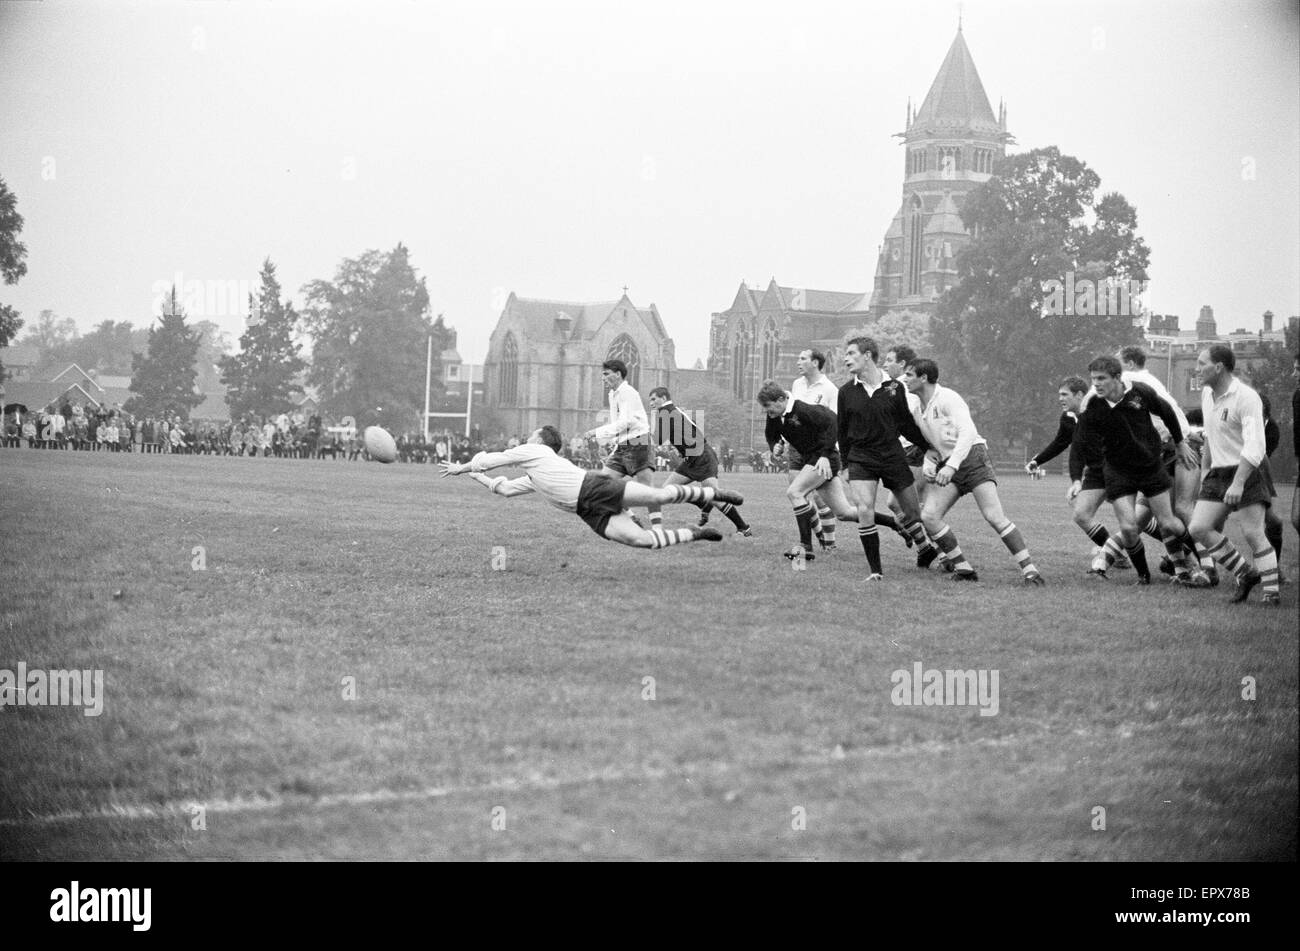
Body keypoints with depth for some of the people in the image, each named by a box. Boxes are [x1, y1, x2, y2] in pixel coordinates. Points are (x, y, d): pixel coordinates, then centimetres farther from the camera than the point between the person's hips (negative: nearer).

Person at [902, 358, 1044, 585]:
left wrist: (951, 466, -30)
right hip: (947, 467, 8)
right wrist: (928, 464, 2)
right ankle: (963, 568, 0)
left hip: (972, 457, -8)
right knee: (928, 516, -9)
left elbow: (968, 432, -21)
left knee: (994, 516, -18)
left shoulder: (947, 398, -10)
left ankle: (1029, 570, -14)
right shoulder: (917, 408, 14)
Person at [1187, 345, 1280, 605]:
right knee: (1199, 528, -5)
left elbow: (1254, 446, -25)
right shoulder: (1207, 394, 9)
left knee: (1252, 533, -13)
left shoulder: (1246, 398, -18)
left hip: (1249, 472, -8)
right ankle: (1246, 574, 7)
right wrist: (1205, 468, 24)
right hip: (1218, 473, 8)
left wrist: (1238, 484, -31)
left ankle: (1272, 590, -2)